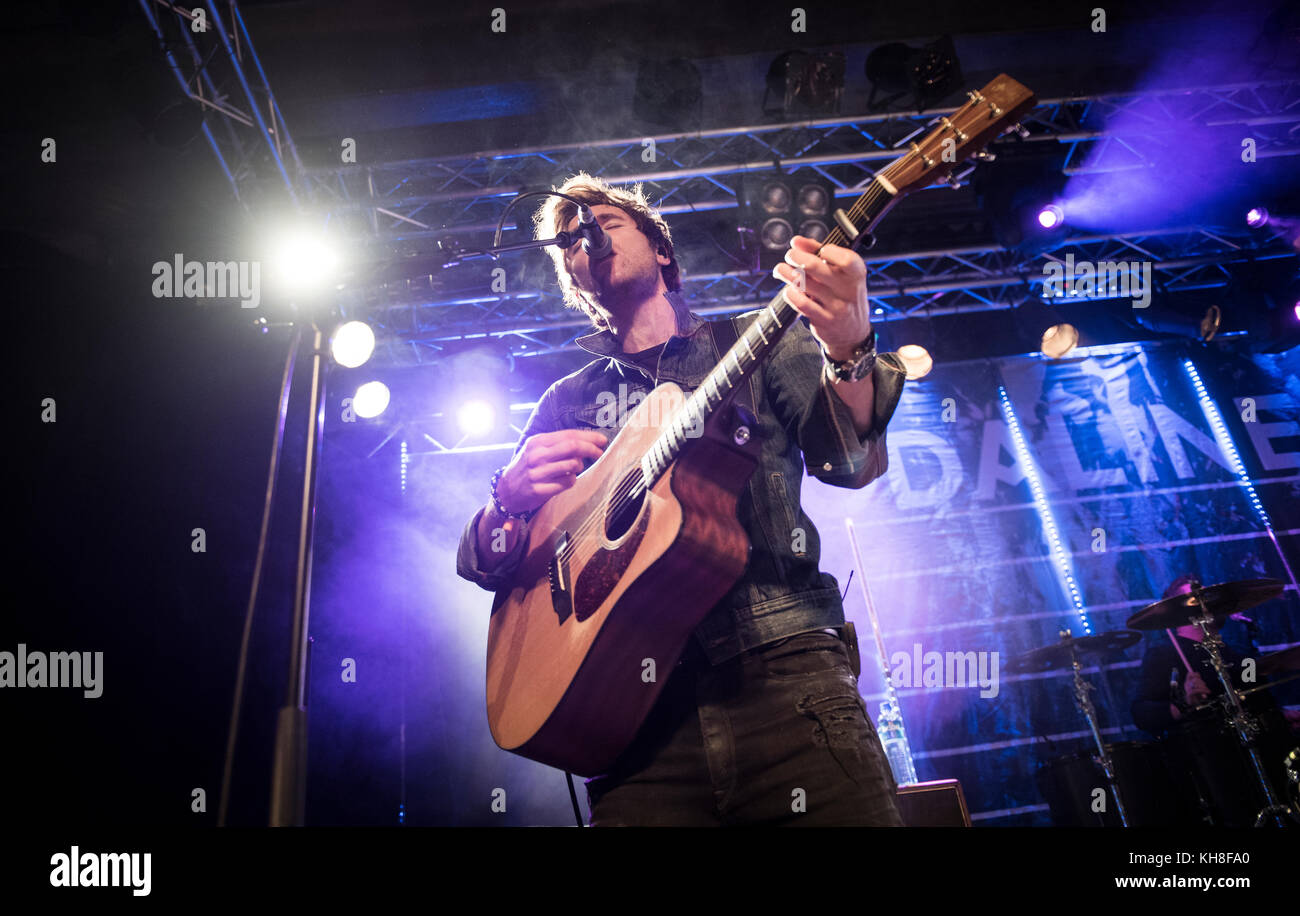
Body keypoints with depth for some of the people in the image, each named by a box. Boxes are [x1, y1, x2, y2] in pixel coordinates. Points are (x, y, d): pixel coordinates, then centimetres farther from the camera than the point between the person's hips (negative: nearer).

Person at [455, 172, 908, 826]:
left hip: (779, 664, -1)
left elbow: (851, 463, -3)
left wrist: (849, 350, -23)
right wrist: (510, 497, -6)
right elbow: (483, 564, 17)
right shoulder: (565, 402, 19)